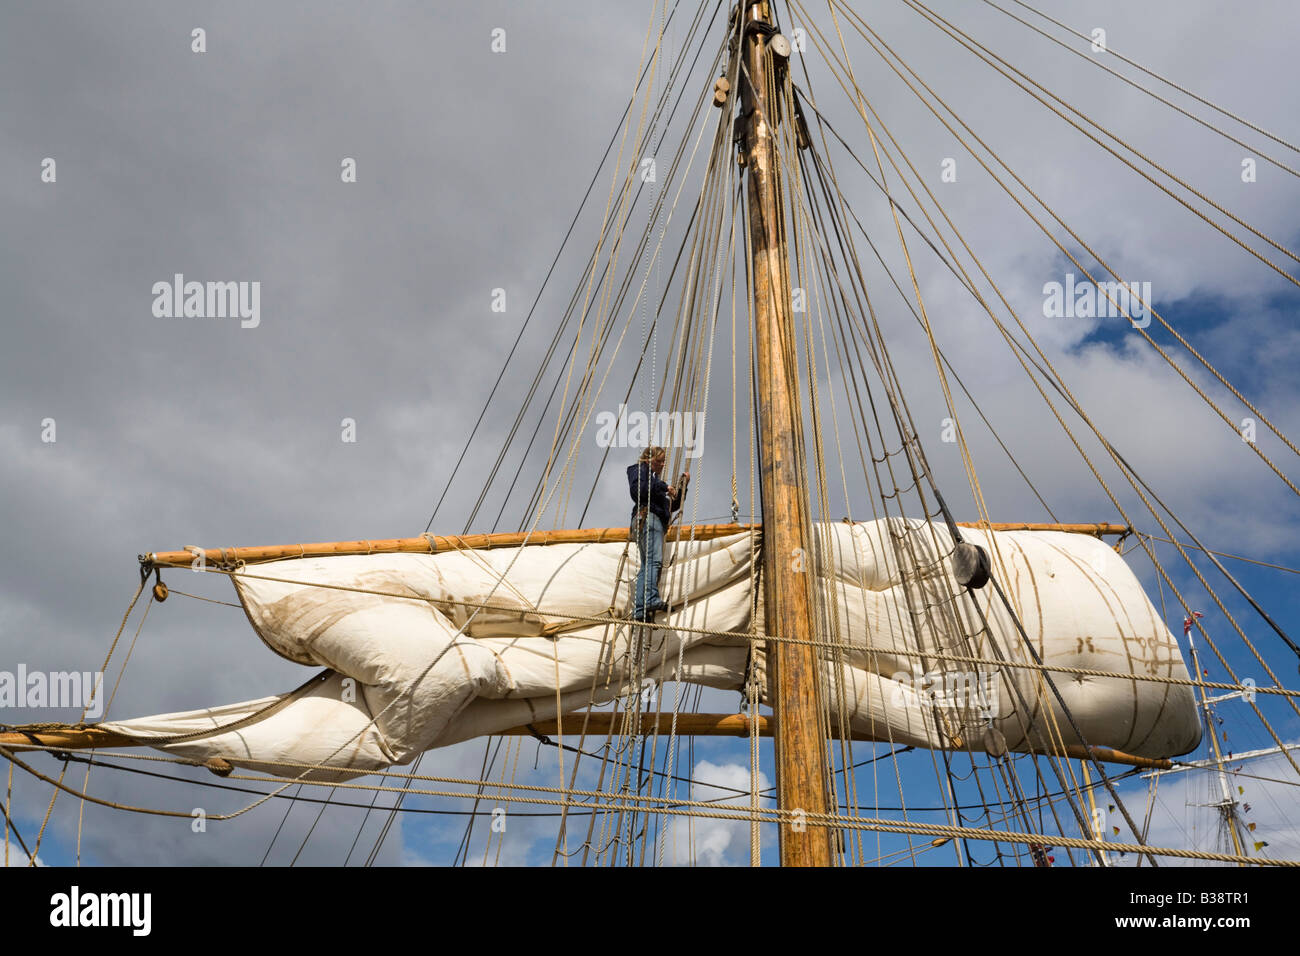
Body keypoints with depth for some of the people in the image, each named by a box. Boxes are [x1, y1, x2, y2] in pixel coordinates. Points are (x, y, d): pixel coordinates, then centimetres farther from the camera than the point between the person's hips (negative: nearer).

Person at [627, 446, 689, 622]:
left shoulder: (654, 478, 35)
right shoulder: (640, 469, 10)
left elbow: (673, 506, 32)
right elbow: (637, 490, -13)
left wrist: (682, 486, 22)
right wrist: (662, 486, -10)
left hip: (656, 521, 9)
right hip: (647, 517, -9)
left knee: (647, 565, -2)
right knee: (654, 560, -24)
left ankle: (639, 609, -10)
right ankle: (652, 599, -39)